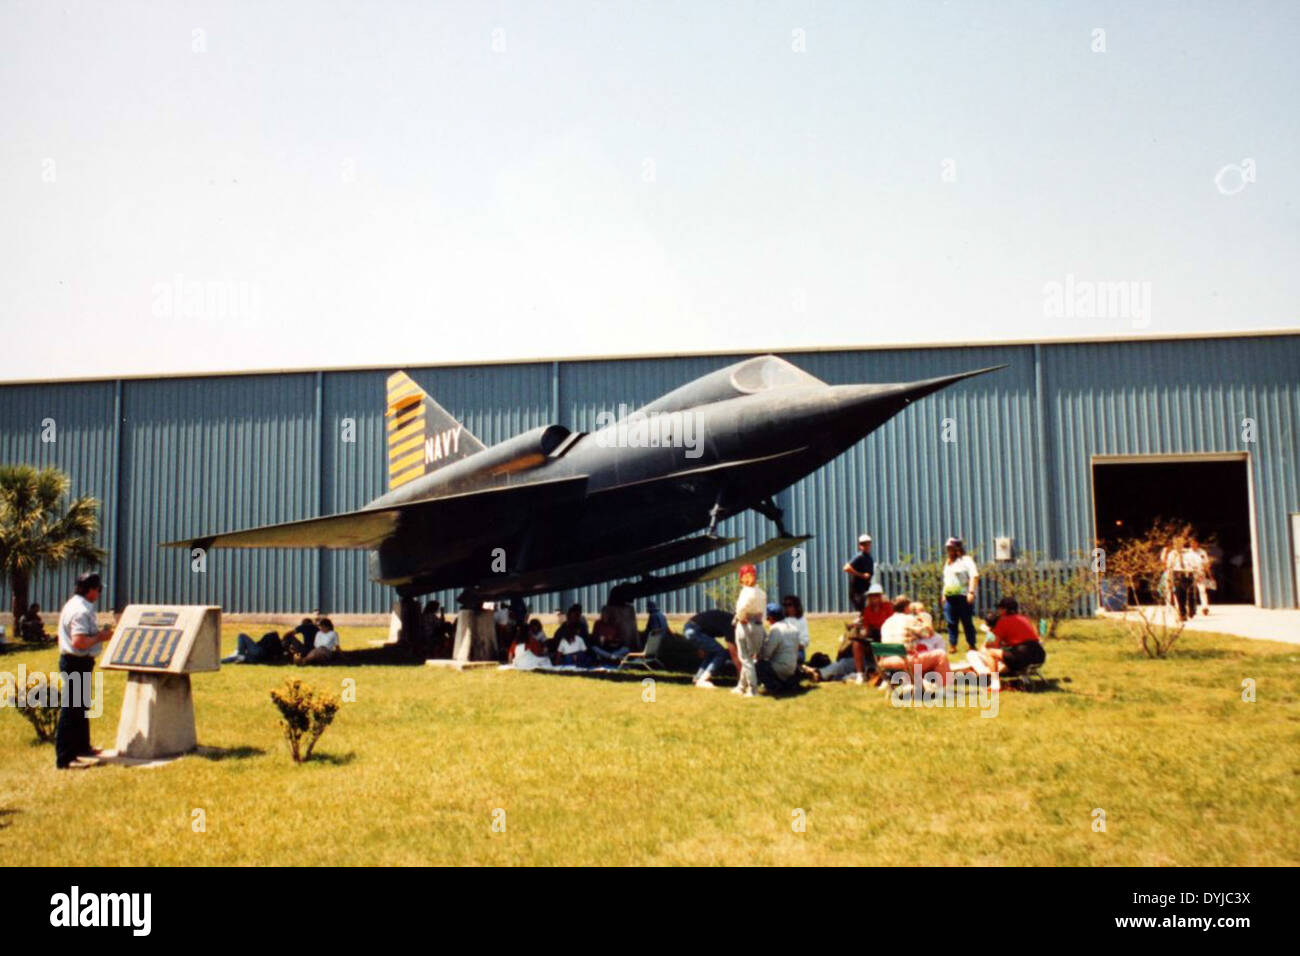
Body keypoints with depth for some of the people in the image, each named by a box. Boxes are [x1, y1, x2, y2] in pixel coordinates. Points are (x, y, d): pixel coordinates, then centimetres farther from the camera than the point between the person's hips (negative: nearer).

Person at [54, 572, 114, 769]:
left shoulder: (75, 605, 13)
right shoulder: (80, 611, -21)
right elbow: (79, 642, -28)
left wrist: (99, 633, 11)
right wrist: (100, 637, -15)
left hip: (76, 662, 11)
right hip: (77, 663, -11)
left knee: (82, 707, 23)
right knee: (71, 710, -6)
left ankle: (82, 747, 37)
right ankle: (65, 758, -2)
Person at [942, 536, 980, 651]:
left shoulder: (966, 560, -3)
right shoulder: (948, 562, 20)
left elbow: (975, 576, -13)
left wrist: (971, 592, -21)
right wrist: (944, 594, 19)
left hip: (963, 597, -7)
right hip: (950, 597, 7)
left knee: (967, 622, -1)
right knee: (951, 623, 4)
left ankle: (972, 646, 7)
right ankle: (952, 645, 8)